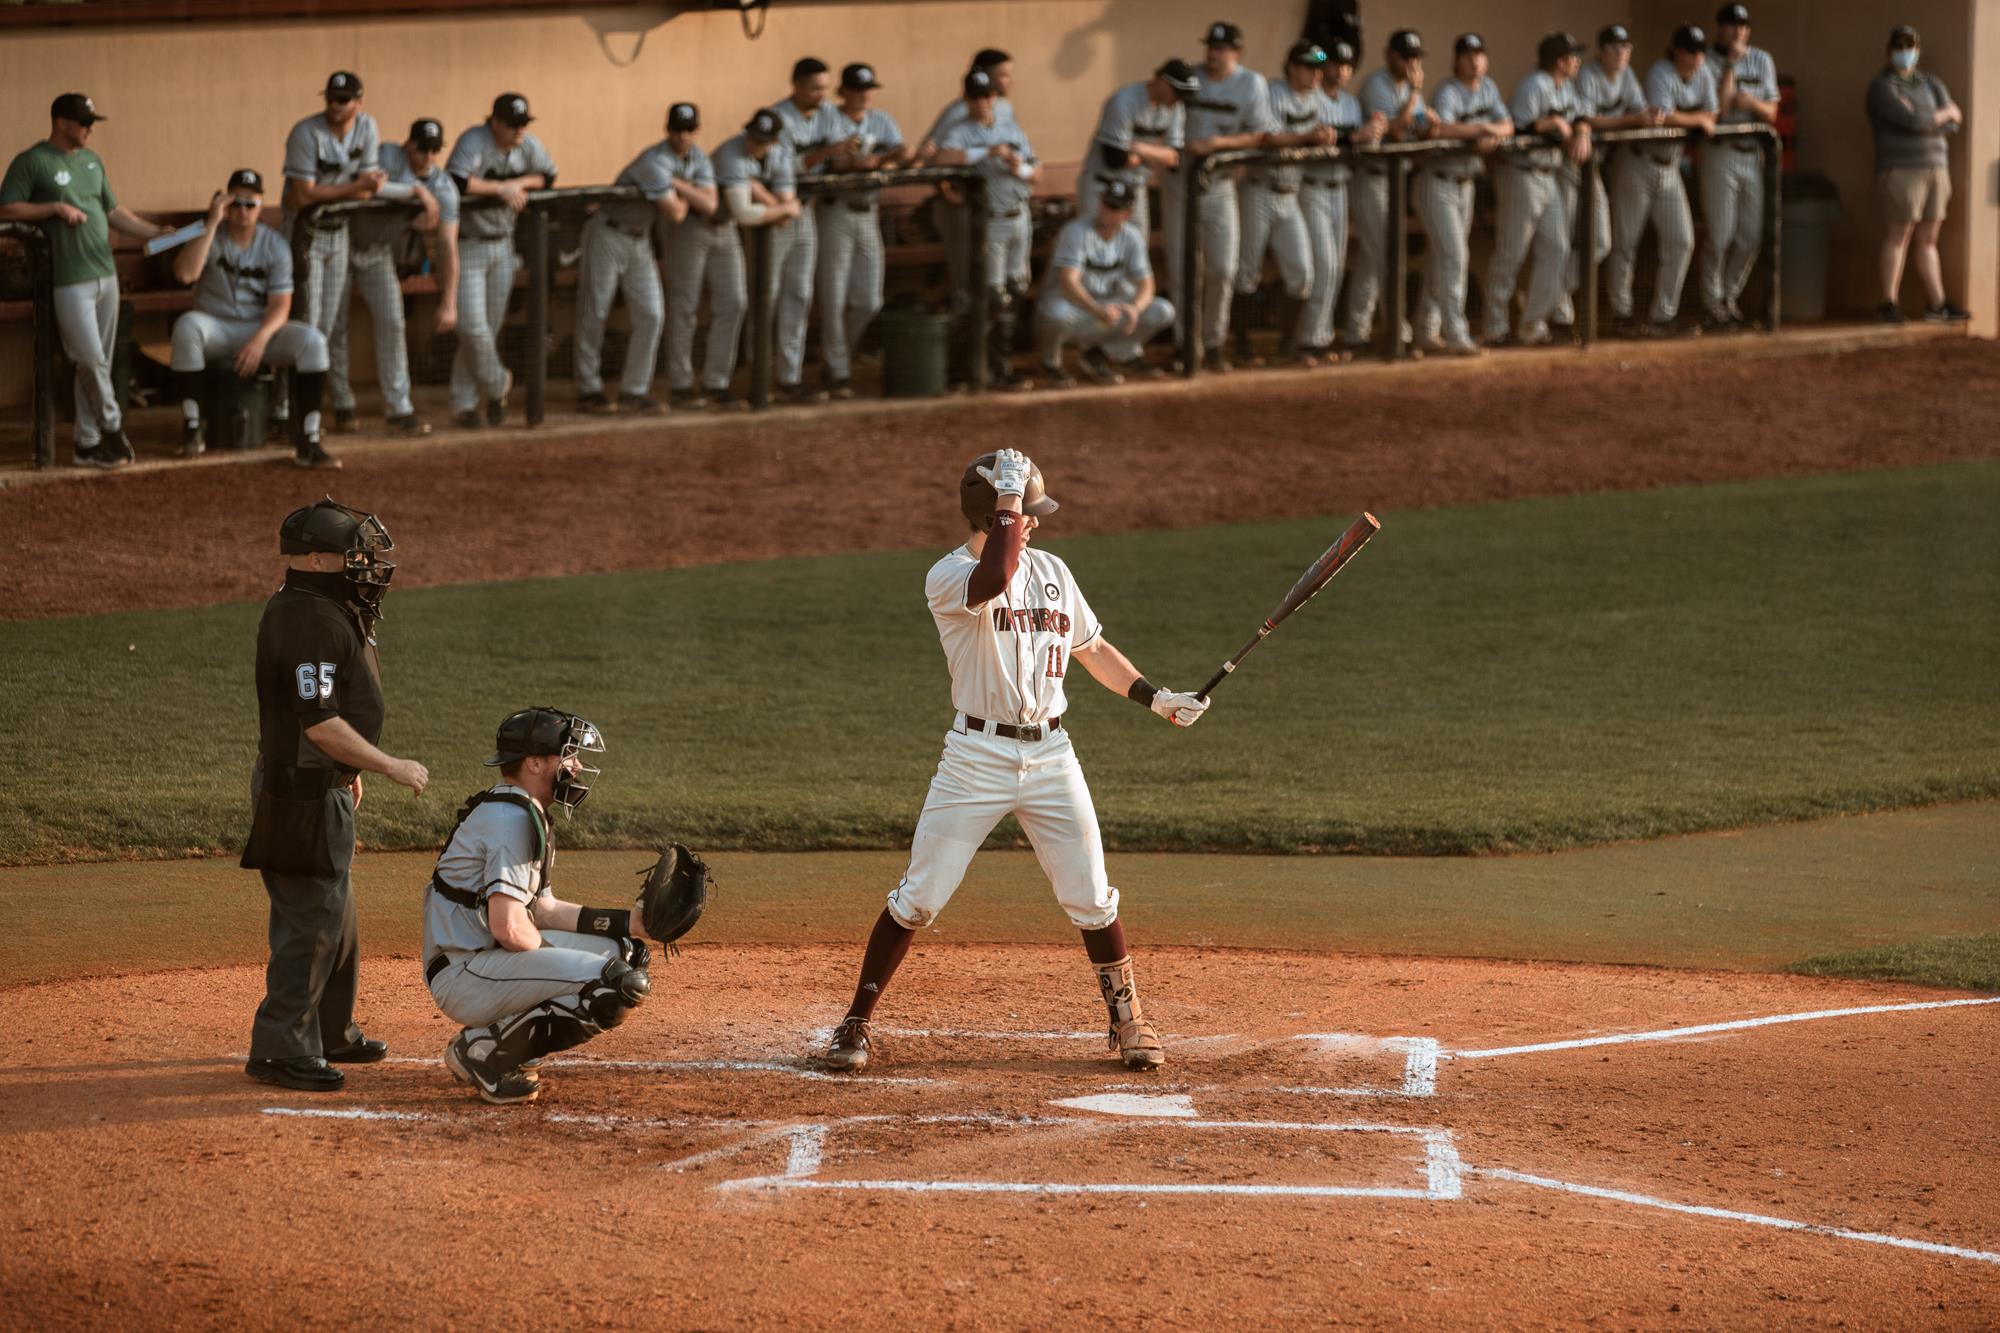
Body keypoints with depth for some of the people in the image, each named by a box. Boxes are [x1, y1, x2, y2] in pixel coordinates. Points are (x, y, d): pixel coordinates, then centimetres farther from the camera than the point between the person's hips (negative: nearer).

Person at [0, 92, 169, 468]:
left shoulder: (91, 161, 15)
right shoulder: (32, 162, -5)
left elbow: (113, 210, 20)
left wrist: (154, 232, 8)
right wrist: (55, 207, -16)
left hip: (105, 276, 7)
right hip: (69, 281, -7)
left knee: (96, 364, 7)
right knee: (91, 360, -9)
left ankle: (88, 444, 12)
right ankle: (112, 427, 8)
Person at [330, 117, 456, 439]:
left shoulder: (444, 189, -11)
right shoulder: (389, 156, -23)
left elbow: (448, 247, -16)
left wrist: (448, 304, -22)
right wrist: (416, 191, -36)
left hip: (378, 252, 4)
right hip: (342, 241, -4)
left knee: (392, 323, -5)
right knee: (335, 325, -1)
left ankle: (398, 409, -1)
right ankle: (342, 407, 12)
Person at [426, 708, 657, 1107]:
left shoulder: (525, 814, 17)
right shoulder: (511, 819, -16)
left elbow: (544, 909, 19)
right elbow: (508, 926, -24)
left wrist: (628, 922, 10)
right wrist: (550, 955, -5)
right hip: (464, 978, -11)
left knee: (621, 952, 18)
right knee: (621, 985, -22)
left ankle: (510, 1043, 9)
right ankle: (483, 1050, -10)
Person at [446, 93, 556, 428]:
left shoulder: (529, 146, 0)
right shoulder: (474, 142, -20)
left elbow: (547, 177, 13)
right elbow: (456, 183, -34)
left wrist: (516, 184, -7)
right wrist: (501, 189, -25)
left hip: (502, 245, 6)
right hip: (467, 245, -6)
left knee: (490, 328, 9)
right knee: (473, 327, -12)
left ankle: (463, 403, 18)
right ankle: (496, 385, 12)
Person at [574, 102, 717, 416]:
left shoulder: (698, 160, 2)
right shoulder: (656, 163, -25)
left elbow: (709, 206, -9)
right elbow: (675, 215, -25)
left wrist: (678, 185, -19)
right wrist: (684, 199, -5)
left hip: (639, 241, 8)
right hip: (608, 235, -8)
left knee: (651, 316, 1)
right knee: (594, 315, -1)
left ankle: (633, 392, 8)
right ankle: (588, 391, 7)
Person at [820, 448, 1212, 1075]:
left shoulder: (1053, 573, 10)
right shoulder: (948, 577, -9)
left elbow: (1092, 648, 22)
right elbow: (994, 581, -32)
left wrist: (1154, 696, 12)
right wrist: (1009, 499, -25)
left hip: (1050, 757, 4)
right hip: (977, 758, -4)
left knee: (1092, 899, 2)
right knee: (918, 899, -3)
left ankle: (1128, 1022, 17)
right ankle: (857, 1023, 7)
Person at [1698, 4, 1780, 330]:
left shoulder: (1762, 61, 11)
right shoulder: (1707, 62, -4)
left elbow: (1771, 113, 9)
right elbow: (1718, 110, -14)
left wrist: (1752, 102, -13)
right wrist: (1730, 64, -16)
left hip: (1754, 153, 5)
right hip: (1719, 153, -5)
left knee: (1751, 238, 5)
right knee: (1719, 235, -7)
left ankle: (1729, 300, 18)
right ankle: (1711, 306, 3)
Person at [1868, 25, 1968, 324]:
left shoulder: (1931, 84, 14)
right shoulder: (1882, 87, -7)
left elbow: (1952, 125, 0)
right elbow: (1910, 120, -20)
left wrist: (1922, 121, -14)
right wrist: (1944, 114, -4)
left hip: (1934, 168, 6)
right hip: (1900, 171, -6)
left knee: (1928, 238, 7)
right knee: (1900, 233, -9)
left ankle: (1936, 304, 6)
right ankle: (1889, 304, -6)